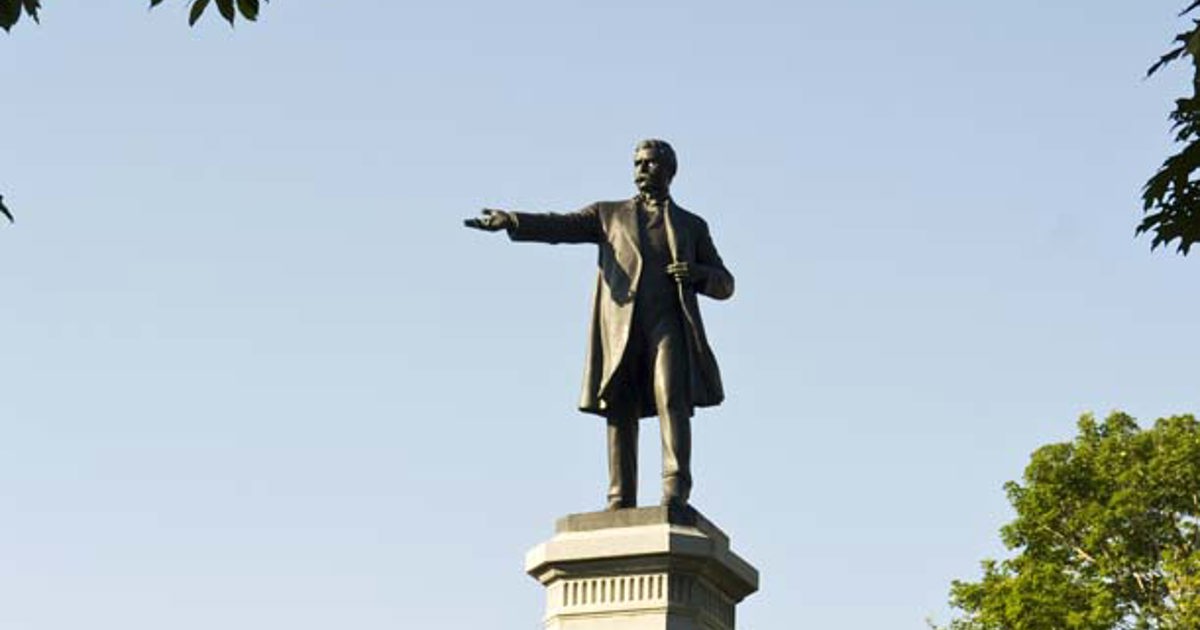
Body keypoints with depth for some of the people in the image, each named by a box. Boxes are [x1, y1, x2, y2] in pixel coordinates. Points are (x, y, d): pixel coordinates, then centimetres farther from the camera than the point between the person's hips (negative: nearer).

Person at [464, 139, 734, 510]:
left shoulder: (692, 226, 22)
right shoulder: (609, 215, 21)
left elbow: (725, 285, 20)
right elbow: (560, 227, 5)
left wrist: (698, 273, -4)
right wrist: (511, 221, -12)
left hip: (668, 323, -1)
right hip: (620, 326, 1)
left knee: (671, 398, -20)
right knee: (620, 410, -4)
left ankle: (675, 492, -27)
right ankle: (621, 502, -4)